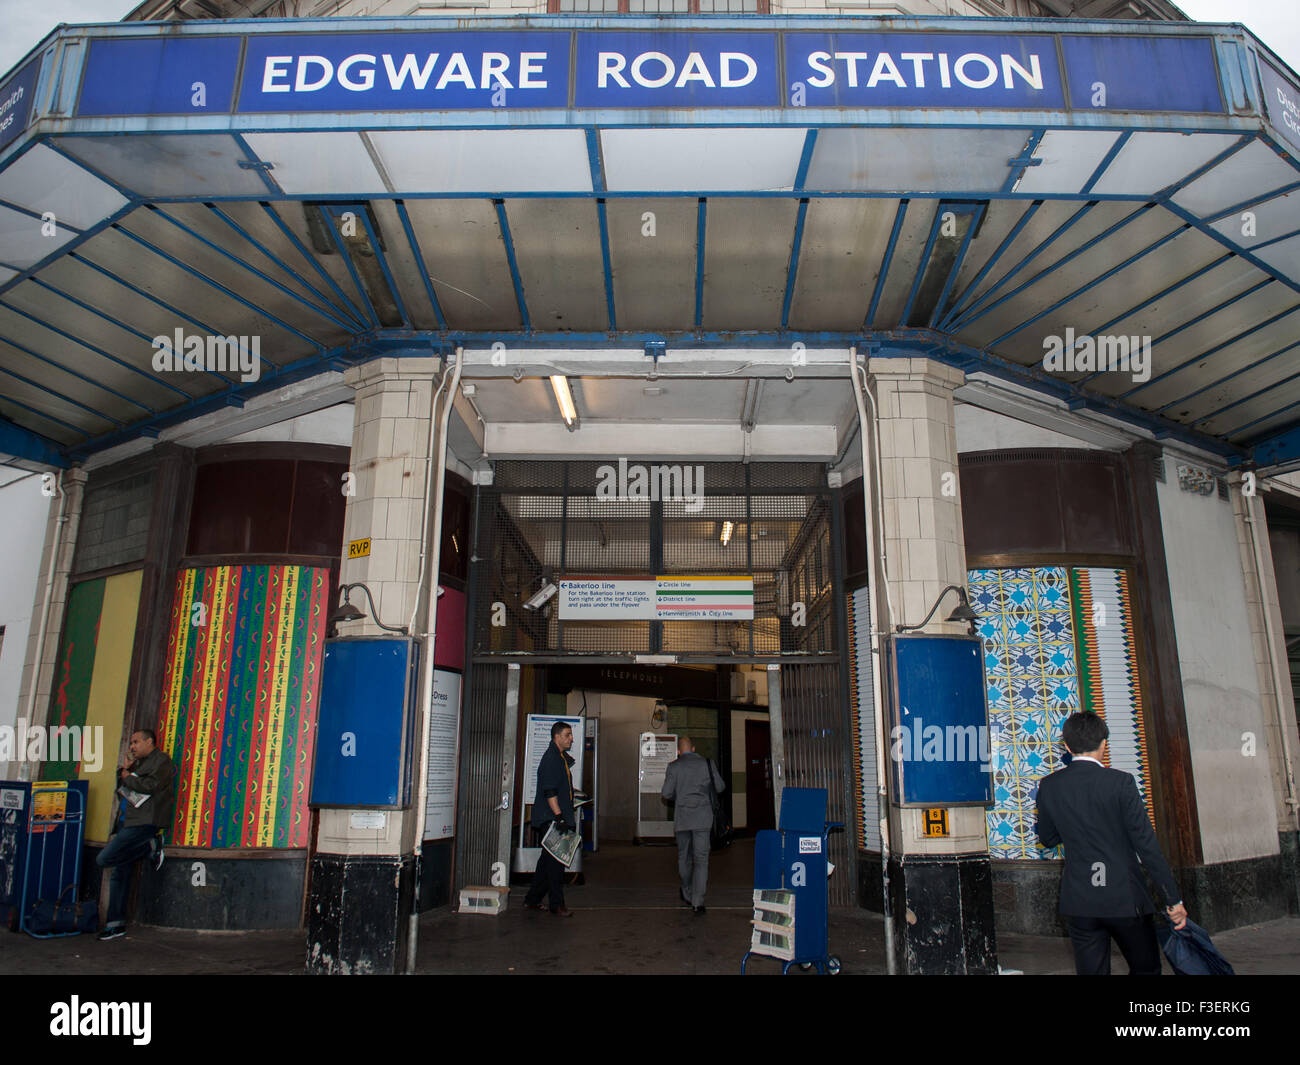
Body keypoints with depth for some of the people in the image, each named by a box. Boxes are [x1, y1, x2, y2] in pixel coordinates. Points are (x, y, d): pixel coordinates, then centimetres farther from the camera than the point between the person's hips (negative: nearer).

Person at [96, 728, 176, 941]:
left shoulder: (162, 760, -4)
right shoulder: (139, 763, 24)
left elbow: (150, 786, -19)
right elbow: (122, 790, 21)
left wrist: (127, 777, -5)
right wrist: (124, 770, 6)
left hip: (144, 824, -9)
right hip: (130, 823, 9)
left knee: (103, 860, -17)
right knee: (119, 871, 7)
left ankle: (151, 847, -6)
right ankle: (116, 924, 13)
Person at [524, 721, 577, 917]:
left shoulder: (562, 758, 17)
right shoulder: (550, 759, -15)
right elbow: (549, 792, -22)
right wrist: (559, 816, -27)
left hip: (557, 820, 10)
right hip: (550, 819, -10)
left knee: (548, 860, 14)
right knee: (555, 860, -5)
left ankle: (531, 900, 23)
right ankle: (557, 904, 3)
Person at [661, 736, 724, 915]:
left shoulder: (674, 766, -2)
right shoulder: (707, 764, 1)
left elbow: (666, 794, -4)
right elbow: (720, 787, 7)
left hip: (682, 818, 0)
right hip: (702, 819, 0)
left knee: (684, 856, 17)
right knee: (701, 858, 0)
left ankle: (688, 895, 31)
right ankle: (698, 901, -8)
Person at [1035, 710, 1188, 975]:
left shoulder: (1049, 786, -1)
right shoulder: (1120, 782, -12)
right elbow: (1146, 844, -11)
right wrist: (1173, 898, -5)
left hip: (1078, 903, 3)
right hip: (1124, 898, -3)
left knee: (1091, 970, 10)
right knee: (1146, 969, 17)